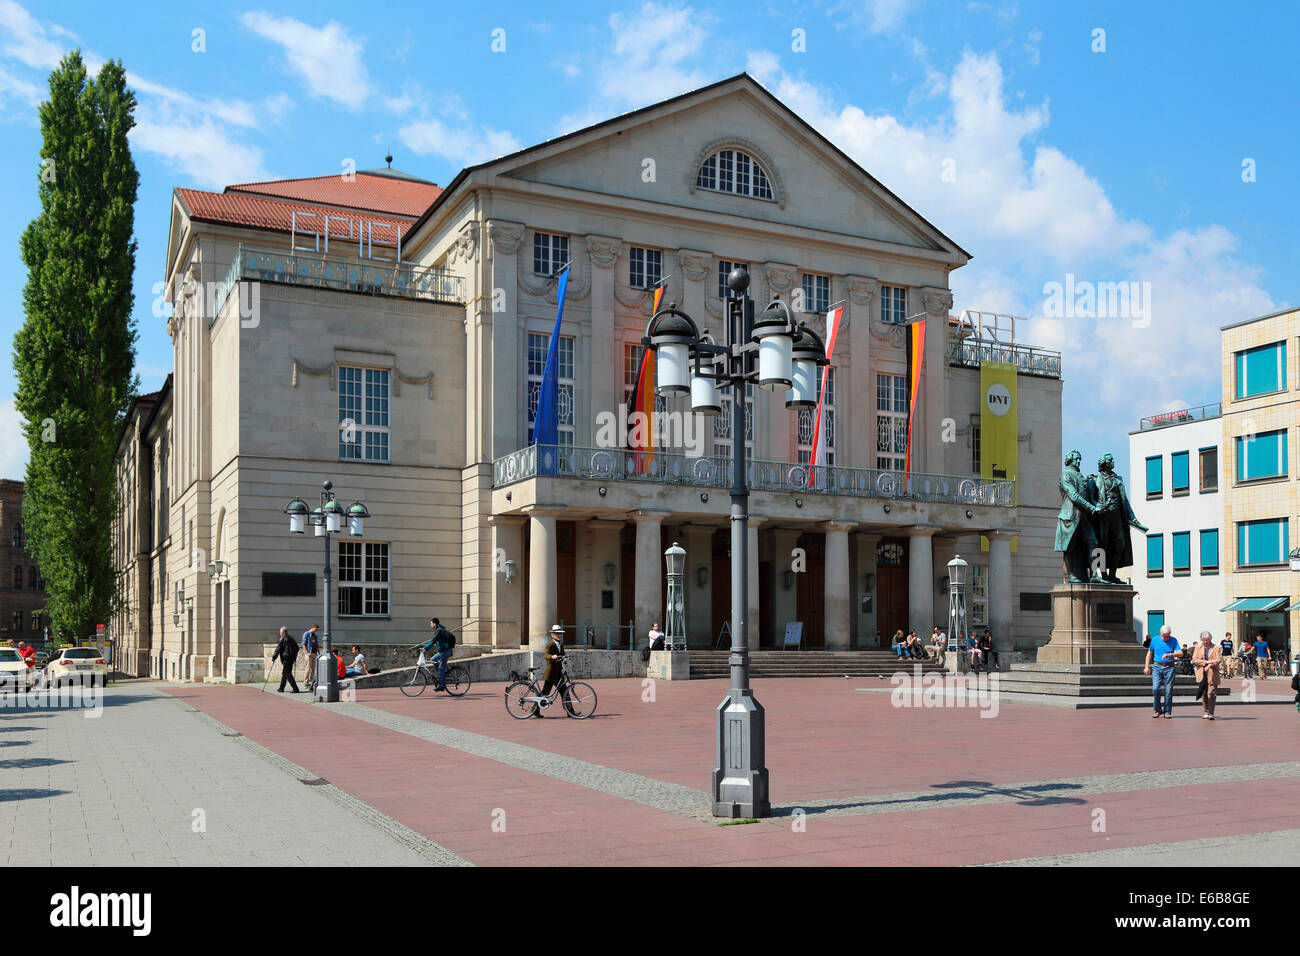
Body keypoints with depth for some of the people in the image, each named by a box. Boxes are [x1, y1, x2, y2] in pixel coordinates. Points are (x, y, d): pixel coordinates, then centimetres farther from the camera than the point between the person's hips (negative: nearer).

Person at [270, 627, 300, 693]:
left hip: (286, 659, -8)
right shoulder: (291, 639, 14)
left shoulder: (282, 639, -8)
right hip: (292, 659, 8)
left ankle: (295, 689, -15)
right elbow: (297, 648, 18)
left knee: (288, 674, -7)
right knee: (284, 673, 18)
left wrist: (273, 658, -3)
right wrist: (294, 657, 26)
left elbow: (278, 649, -11)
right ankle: (281, 689, 24)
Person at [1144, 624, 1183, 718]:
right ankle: (1158, 710, 6)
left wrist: (1169, 655, -24)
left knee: (1168, 691, -1)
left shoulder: (1174, 640, 2)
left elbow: (1180, 653, -9)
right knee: (1155, 688, -10)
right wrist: (1147, 666, 10)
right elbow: (1149, 653, 15)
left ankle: (1167, 712, 9)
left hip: (1169, 667, -1)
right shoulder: (1155, 640, 6)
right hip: (1157, 666, 1)